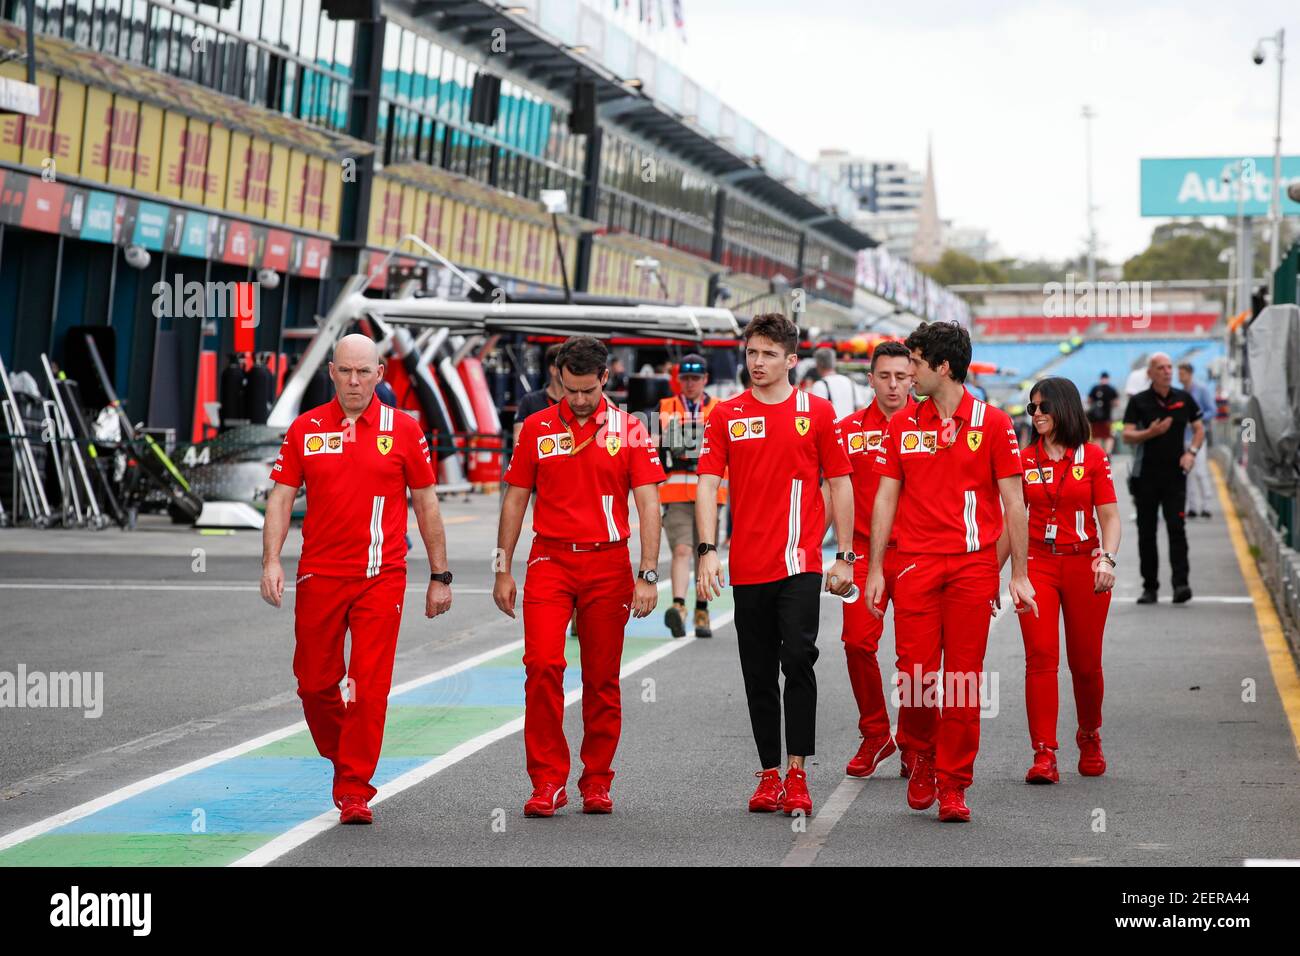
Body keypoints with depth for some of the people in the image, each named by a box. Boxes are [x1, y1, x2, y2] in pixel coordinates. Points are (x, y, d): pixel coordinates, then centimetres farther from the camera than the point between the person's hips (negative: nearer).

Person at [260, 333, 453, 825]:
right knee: (315, 683, 7)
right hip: (318, 576, 2)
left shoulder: (403, 430, 2)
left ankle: (355, 793, 0)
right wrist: (271, 561, -7)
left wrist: (440, 576, 6)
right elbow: (281, 496, 6)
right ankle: (343, 756, 33)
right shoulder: (305, 429, 5)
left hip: (381, 578, -2)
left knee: (369, 686, -7)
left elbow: (426, 503, 7)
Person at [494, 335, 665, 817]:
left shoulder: (629, 430, 2)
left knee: (602, 678, 5)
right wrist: (503, 570, 7)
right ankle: (548, 782, -7)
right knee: (542, 665, -14)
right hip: (549, 561, 0)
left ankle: (597, 782, 16)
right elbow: (515, 500, 11)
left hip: (608, 565, 0)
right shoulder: (536, 429, 6)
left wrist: (648, 576, -9)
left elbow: (648, 505, -1)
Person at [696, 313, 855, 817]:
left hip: (800, 562, -2)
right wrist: (707, 550, -11)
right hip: (747, 566, 2)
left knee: (798, 661, -14)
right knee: (759, 675, 8)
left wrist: (845, 556, 3)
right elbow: (708, 483, 0)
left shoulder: (817, 411, 3)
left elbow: (840, 483, 6)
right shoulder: (726, 415, 6)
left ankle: (797, 774, -9)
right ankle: (769, 774, 18)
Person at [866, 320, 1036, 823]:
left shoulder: (992, 424, 2)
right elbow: (886, 498, 11)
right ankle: (920, 752, 23)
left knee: (964, 677, -2)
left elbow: (1013, 502, 3)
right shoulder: (902, 425, 10)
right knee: (915, 671, -4)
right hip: (914, 563, 2)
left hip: (973, 564, -2)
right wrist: (875, 569, 6)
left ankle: (953, 785, 7)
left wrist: (1019, 574, -1)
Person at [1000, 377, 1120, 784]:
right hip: (1037, 566, 1)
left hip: (1084, 566, -1)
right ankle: (1044, 756, -13)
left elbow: (1109, 517, -1)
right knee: (1040, 658, -12)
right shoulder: (1024, 460, 7)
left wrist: (1107, 558, -18)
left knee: (1085, 663, 6)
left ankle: (1089, 737, 33)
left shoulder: (1093, 457, 1)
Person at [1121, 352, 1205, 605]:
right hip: (1146, 475, 0)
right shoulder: (1138, 402, 0)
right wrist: (1150, 432, -21)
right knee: (1146, 532, 4)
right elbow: (1127, 435, -5)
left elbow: (1199, 429, 14)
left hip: (1175, 473, 0)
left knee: (1176, 528, -12)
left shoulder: (1184, 399, 6)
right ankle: (1150, 587, 11)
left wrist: (1192, 452, -3)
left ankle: (1180, 584, -17)